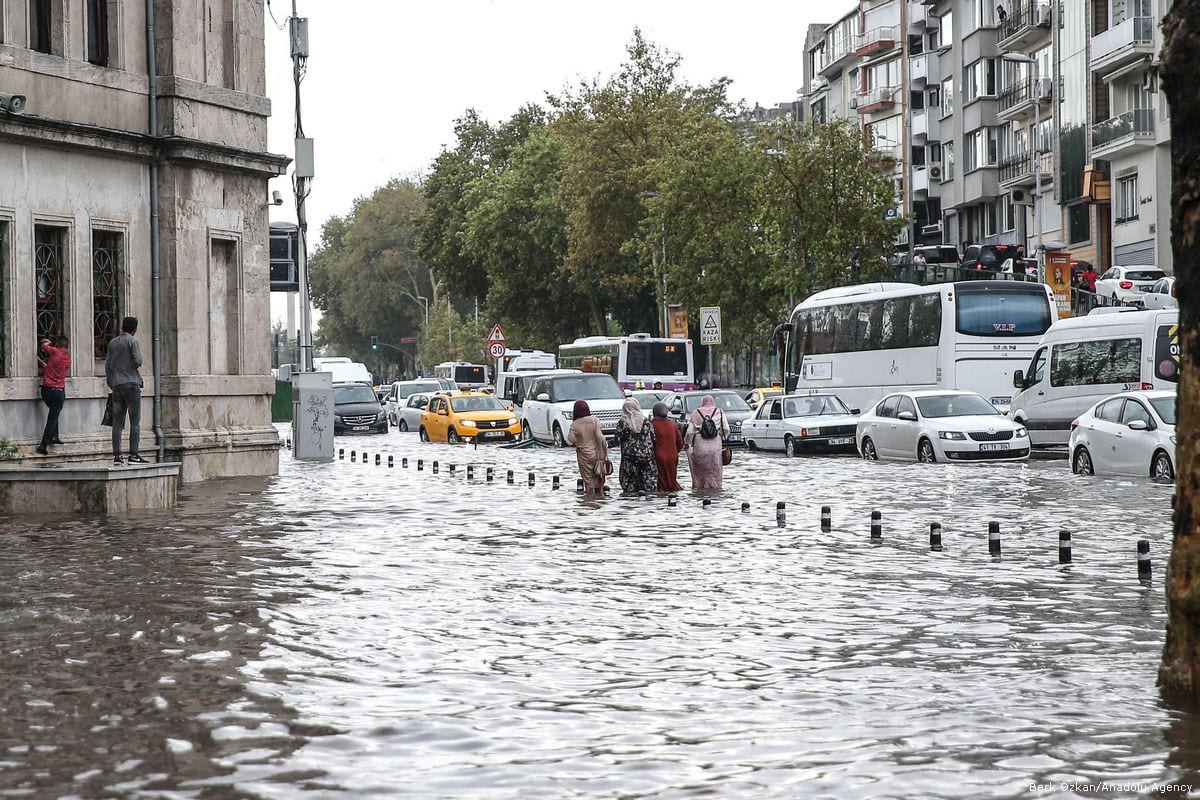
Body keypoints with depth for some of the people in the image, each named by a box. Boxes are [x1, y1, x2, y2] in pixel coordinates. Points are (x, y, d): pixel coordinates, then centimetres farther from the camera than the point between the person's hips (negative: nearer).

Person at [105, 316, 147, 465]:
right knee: (135, 421, -3)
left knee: (117, 422, 4)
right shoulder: (132, 341, -4)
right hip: (131, 383, -5)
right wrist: (139, 352, 8)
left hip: (117, 385, 5)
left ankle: (116, 455, 0)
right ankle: (133, 455, -8)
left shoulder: (112, 343, 13)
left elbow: (107, 365, 12)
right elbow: (138, 361, -12)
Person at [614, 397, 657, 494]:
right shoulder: (646, 420, 2)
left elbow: (618, 439, -7)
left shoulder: (622, 422, -4)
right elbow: (653, 438, 2)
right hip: (647, 455, 2)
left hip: (629, 456, -2)